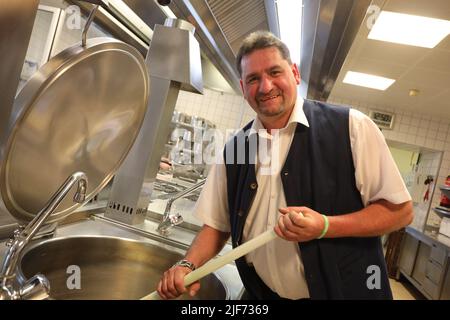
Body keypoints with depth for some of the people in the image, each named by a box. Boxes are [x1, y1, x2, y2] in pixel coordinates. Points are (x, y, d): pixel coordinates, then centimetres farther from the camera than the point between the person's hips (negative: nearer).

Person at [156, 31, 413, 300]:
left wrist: (325, 226, -24)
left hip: (342, 290, -3)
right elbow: (217, 224, 3)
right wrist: (189, 265, -14)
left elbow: (400, 210, -11)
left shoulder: (350, 127, -14)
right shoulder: (233, 149, -2)